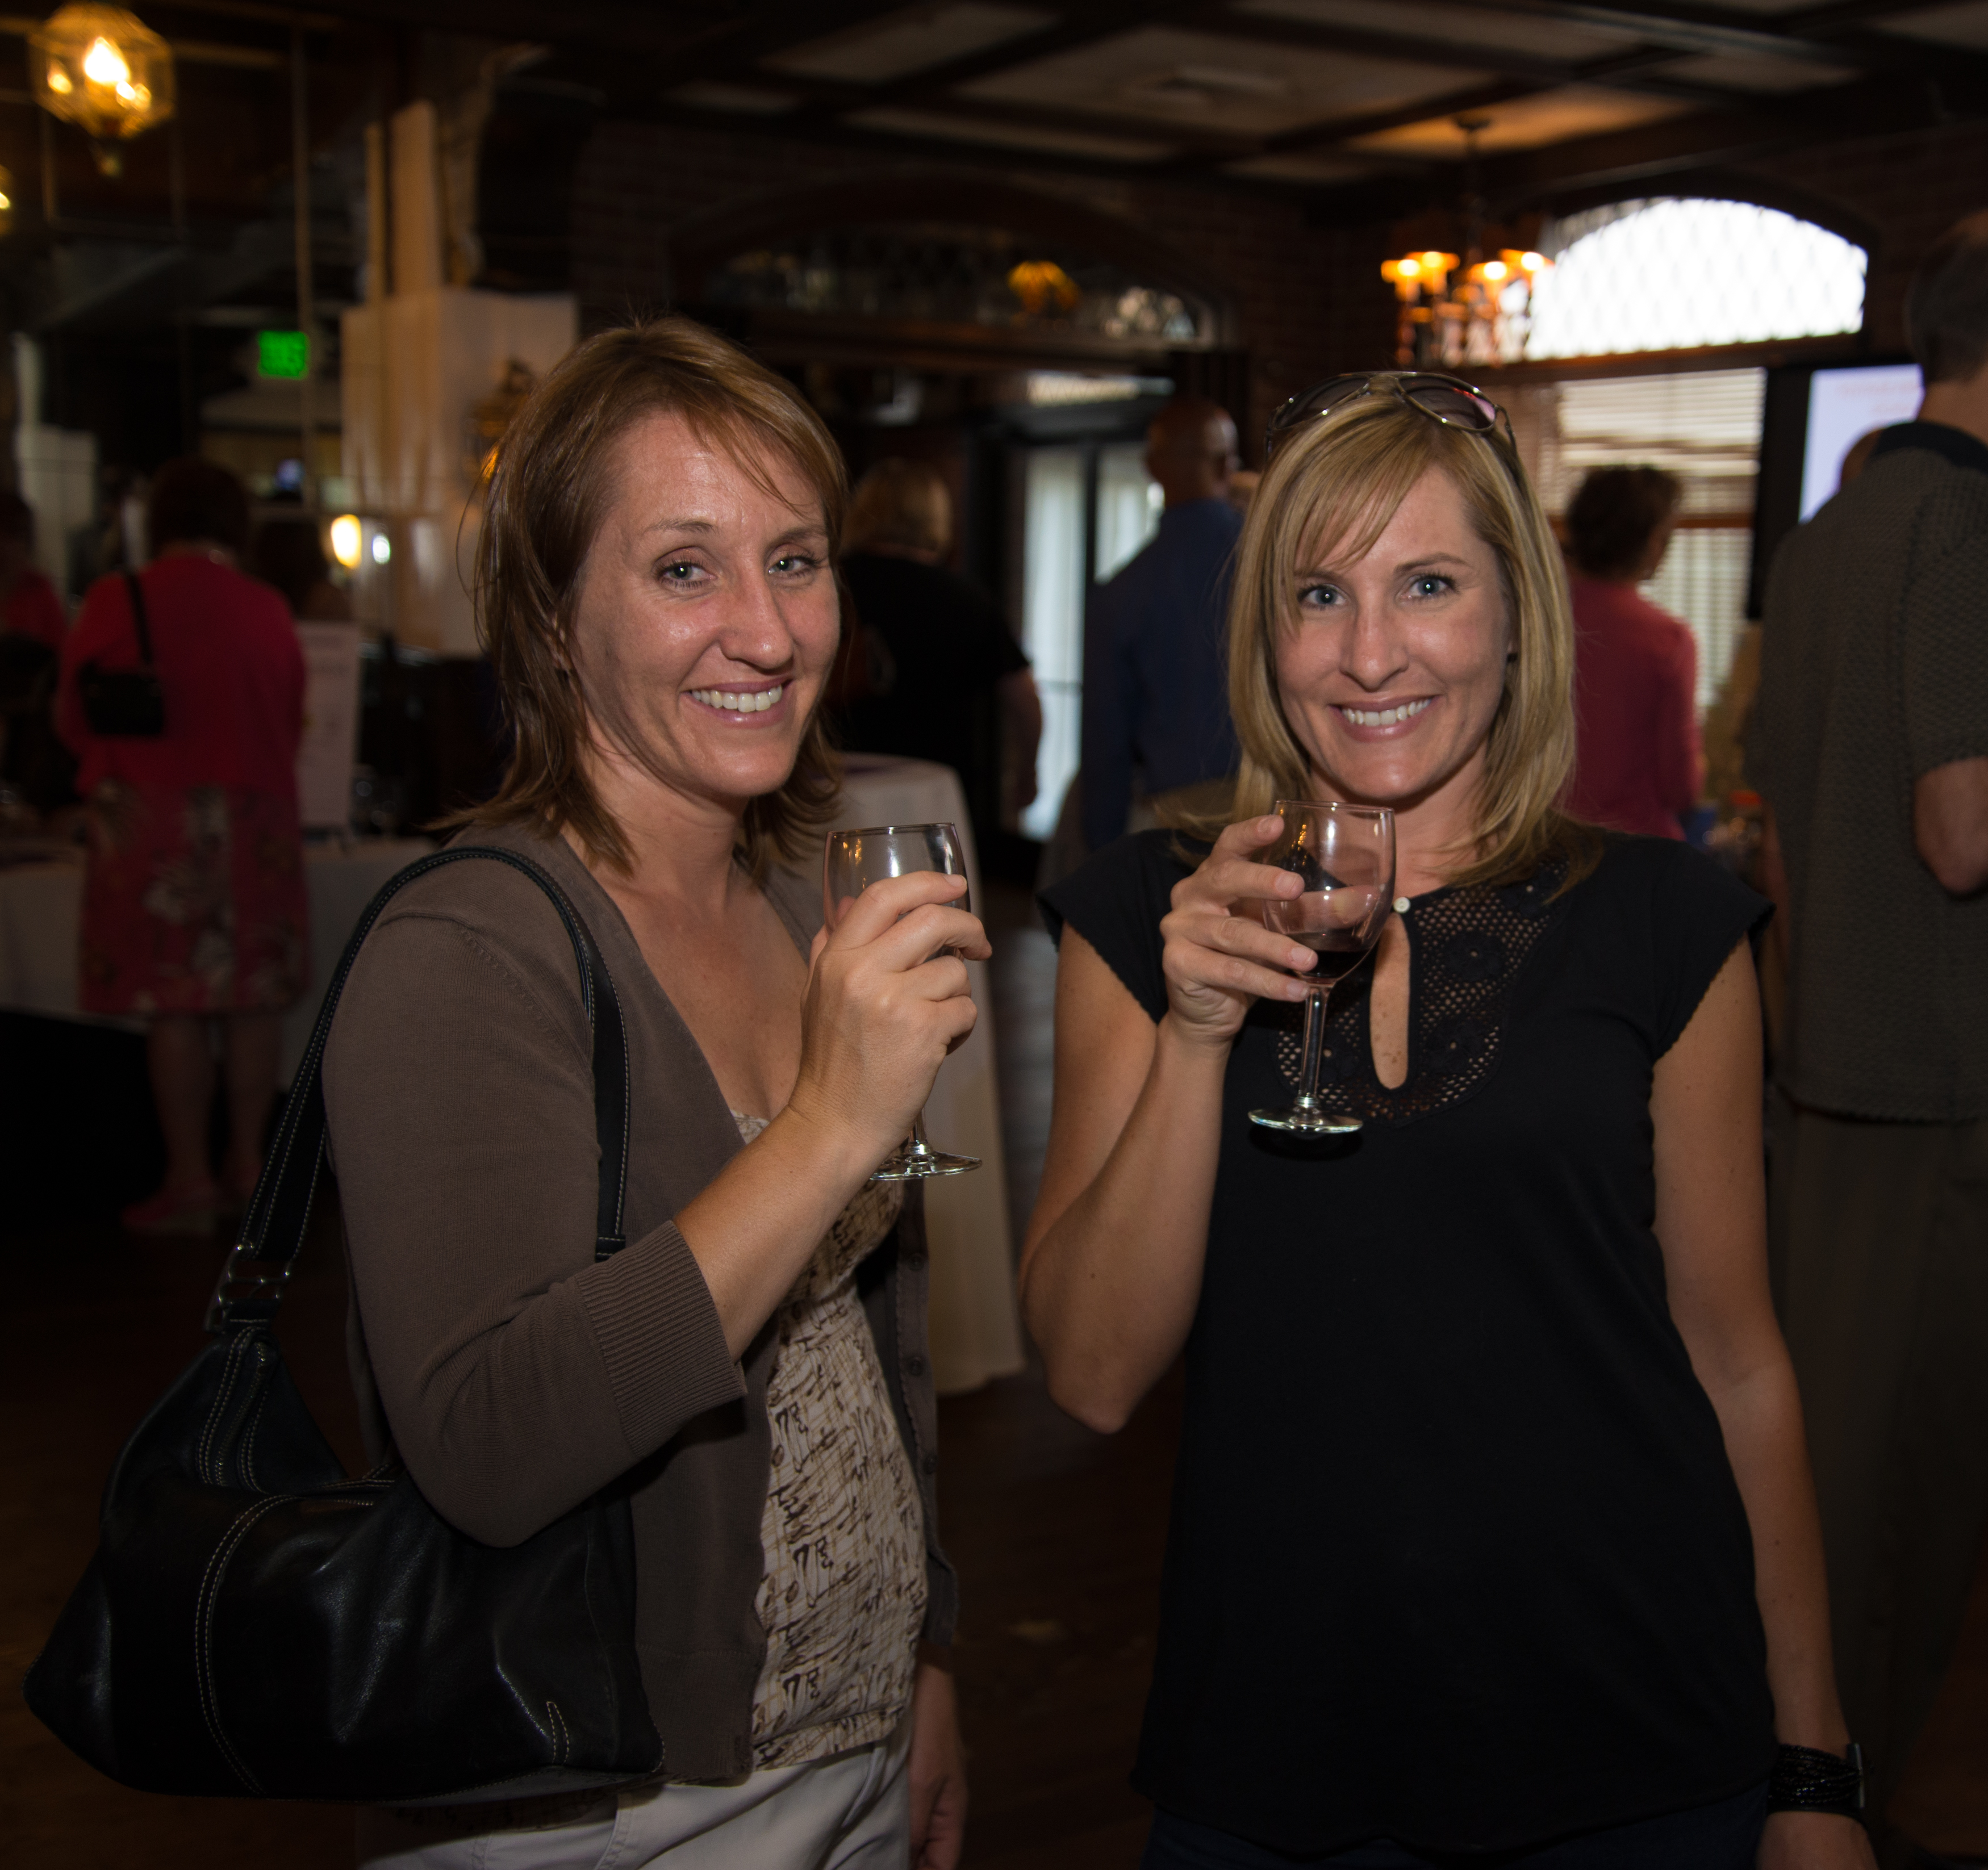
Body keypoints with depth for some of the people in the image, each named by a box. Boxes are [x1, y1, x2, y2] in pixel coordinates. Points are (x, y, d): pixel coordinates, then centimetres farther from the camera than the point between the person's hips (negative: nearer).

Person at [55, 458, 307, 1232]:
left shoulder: (116, 602, -4)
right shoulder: (267, 610, 3)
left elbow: (73, 717, 5)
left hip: (154, 819, -3)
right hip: (257, 817, 3)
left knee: (173, 1000, 0)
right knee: (254, 994, 9)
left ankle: (190, 1183, 2)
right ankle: (248, 1163, 17)